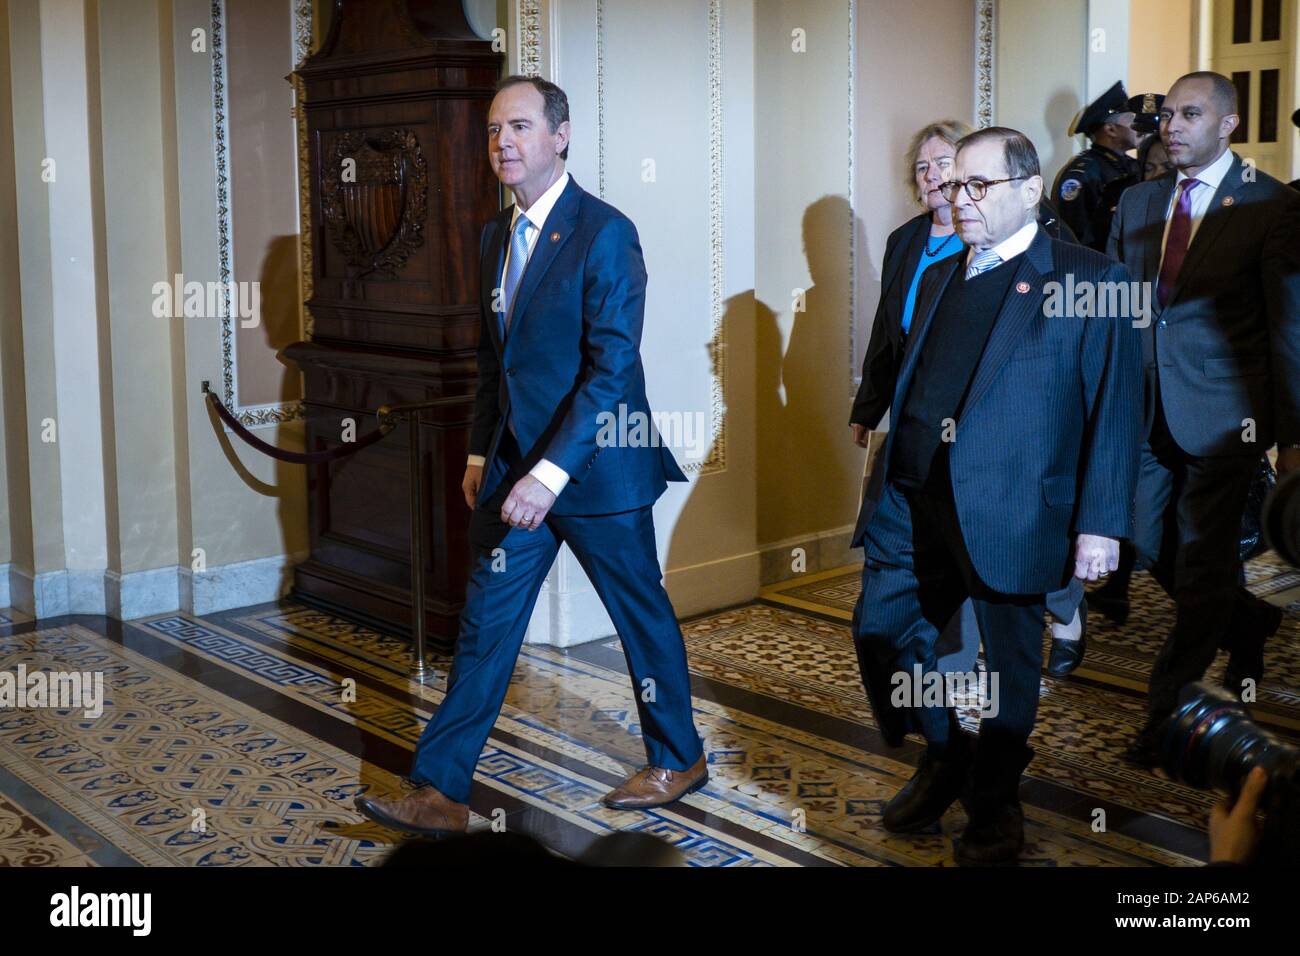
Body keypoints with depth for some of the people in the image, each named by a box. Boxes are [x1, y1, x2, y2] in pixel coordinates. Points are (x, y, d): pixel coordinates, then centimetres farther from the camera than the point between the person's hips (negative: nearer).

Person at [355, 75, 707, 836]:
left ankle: (678, 759, 30)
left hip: (595, 468, -7)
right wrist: (482, 451, 12)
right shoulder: (498, 236, 10)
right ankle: (441, 792, 11)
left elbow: (612, 368, -21)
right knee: (485, 624, 6)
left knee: (642, 614, 10)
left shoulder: (604, 232, -15)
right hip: (515, 469, 7)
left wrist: (553, 471, -26)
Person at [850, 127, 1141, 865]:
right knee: (881, 632, 7)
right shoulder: (941, 278, 15)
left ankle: (995, 798, 30)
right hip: (913, 501, 6)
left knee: (1011, 660, 8)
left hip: (1009, 509, -5)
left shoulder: (1089, 280, -5)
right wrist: (892, 483, 12)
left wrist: (1101, 523, -13)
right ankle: (944, 758, 32)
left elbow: (1114, 413, -8)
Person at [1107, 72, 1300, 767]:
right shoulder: (1137, 203, 10)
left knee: (1201, 564, 1)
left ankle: (1168, 716, 14)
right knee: (1151, 548, 12)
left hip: (1223, 417, -5)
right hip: (1147, 414, 5)